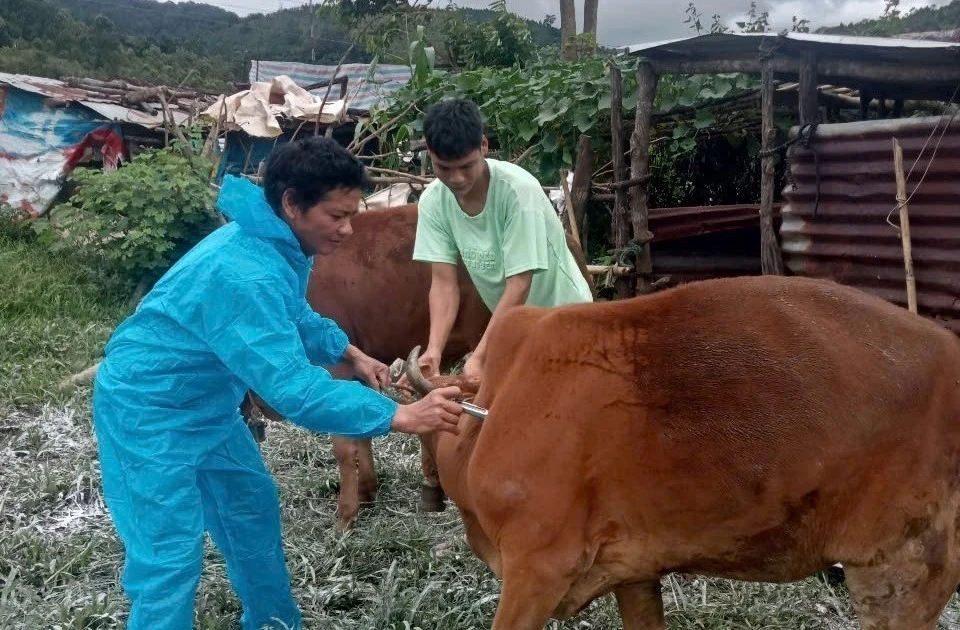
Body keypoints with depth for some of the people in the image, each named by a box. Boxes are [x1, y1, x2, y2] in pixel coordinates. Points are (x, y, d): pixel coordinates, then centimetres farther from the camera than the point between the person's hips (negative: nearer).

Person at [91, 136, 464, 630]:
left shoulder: (277, 244, -2)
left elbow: (294, 319, 20)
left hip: (205, 404, 10)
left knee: (253, 508, 19)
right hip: (148, 409, -10)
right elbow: (292, 386, -40)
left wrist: (350, 354, 7)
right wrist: (398, 416, -41)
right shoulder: (244, 273, -35)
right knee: (171, 556, -11)